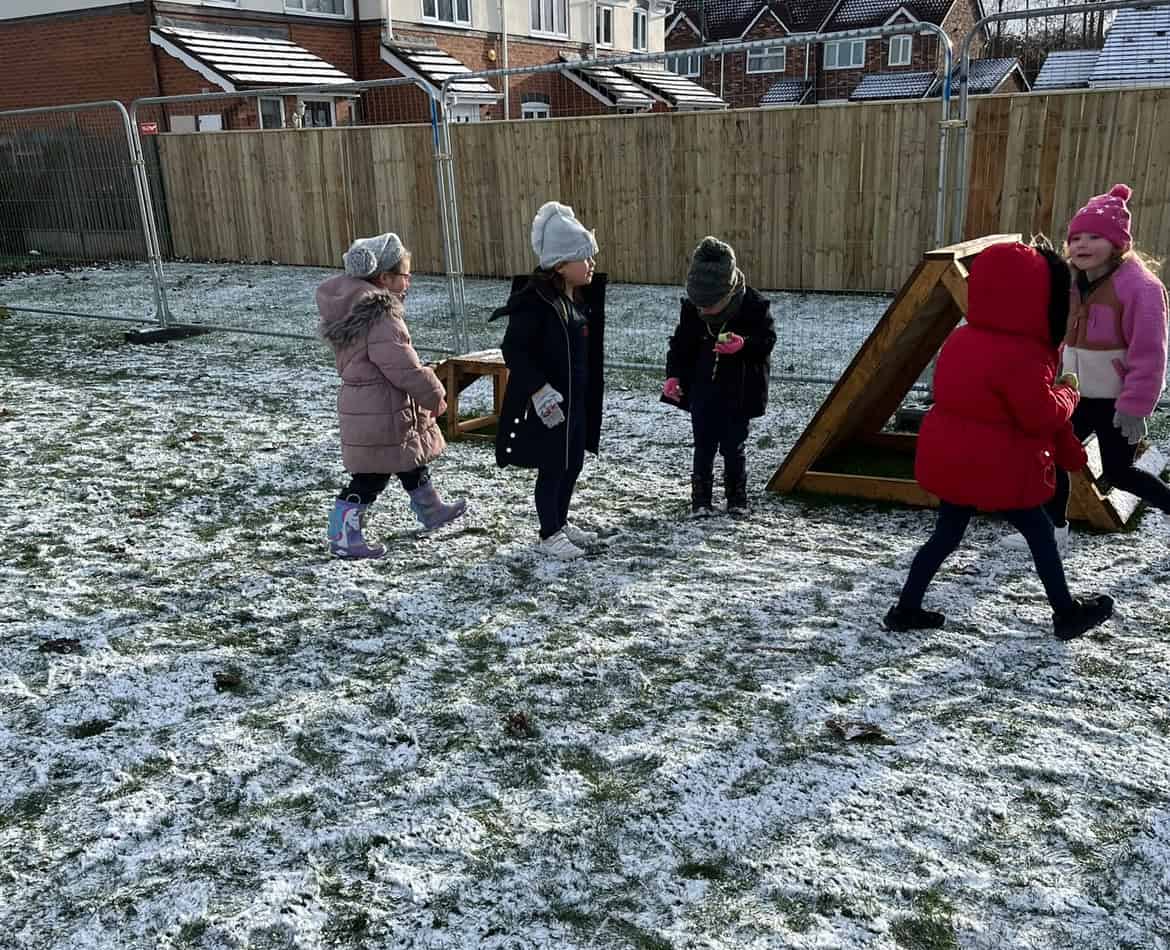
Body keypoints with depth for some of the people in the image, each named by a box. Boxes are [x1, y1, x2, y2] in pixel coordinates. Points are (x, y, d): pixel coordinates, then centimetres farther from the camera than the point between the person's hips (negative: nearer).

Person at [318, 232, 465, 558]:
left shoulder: (352, 308, 8)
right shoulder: (381, 317, -24)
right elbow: (405, 369, -23)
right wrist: (435, 395, -8)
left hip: (363, 406, 10)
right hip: (380, 414, -10)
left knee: (411, 459, 25)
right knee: (371, 476, 0)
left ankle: (430, 510, 43)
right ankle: (343, 537, 8)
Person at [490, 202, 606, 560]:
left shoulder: (580, 298, 8)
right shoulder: (534, 301, -20)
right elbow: (513, 349, -22)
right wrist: (539, 389, -27)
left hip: (576, 399, 9)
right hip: (546, 403, -9)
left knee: (573, 463, 18)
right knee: (552, 467, 3)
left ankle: (561, 521, 36)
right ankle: (550, 534, 19)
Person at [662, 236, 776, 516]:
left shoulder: (754, 306, -13)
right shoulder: (691, 308, -4)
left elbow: (767, 341, -9)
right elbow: (680, 345, 6)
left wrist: (743, 345, -29)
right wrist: (674, 375, -6)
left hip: (739, 392, -2)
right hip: (702, 389, 2)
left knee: (734, 447, 6)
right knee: (704, 448, 6)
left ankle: (736, 498, 22)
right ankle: (700, 499, 16)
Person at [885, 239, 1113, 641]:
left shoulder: (962, 339, 7)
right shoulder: (1021, 354, -23)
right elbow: (1043, 416, -20)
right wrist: (1067, 392, 4)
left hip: (951, 462, 8)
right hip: (997, 470, -8)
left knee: (947, 533, 16)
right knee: (1040, 533, 11)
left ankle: (906, 608, 18)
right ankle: (1067, 613, 26)